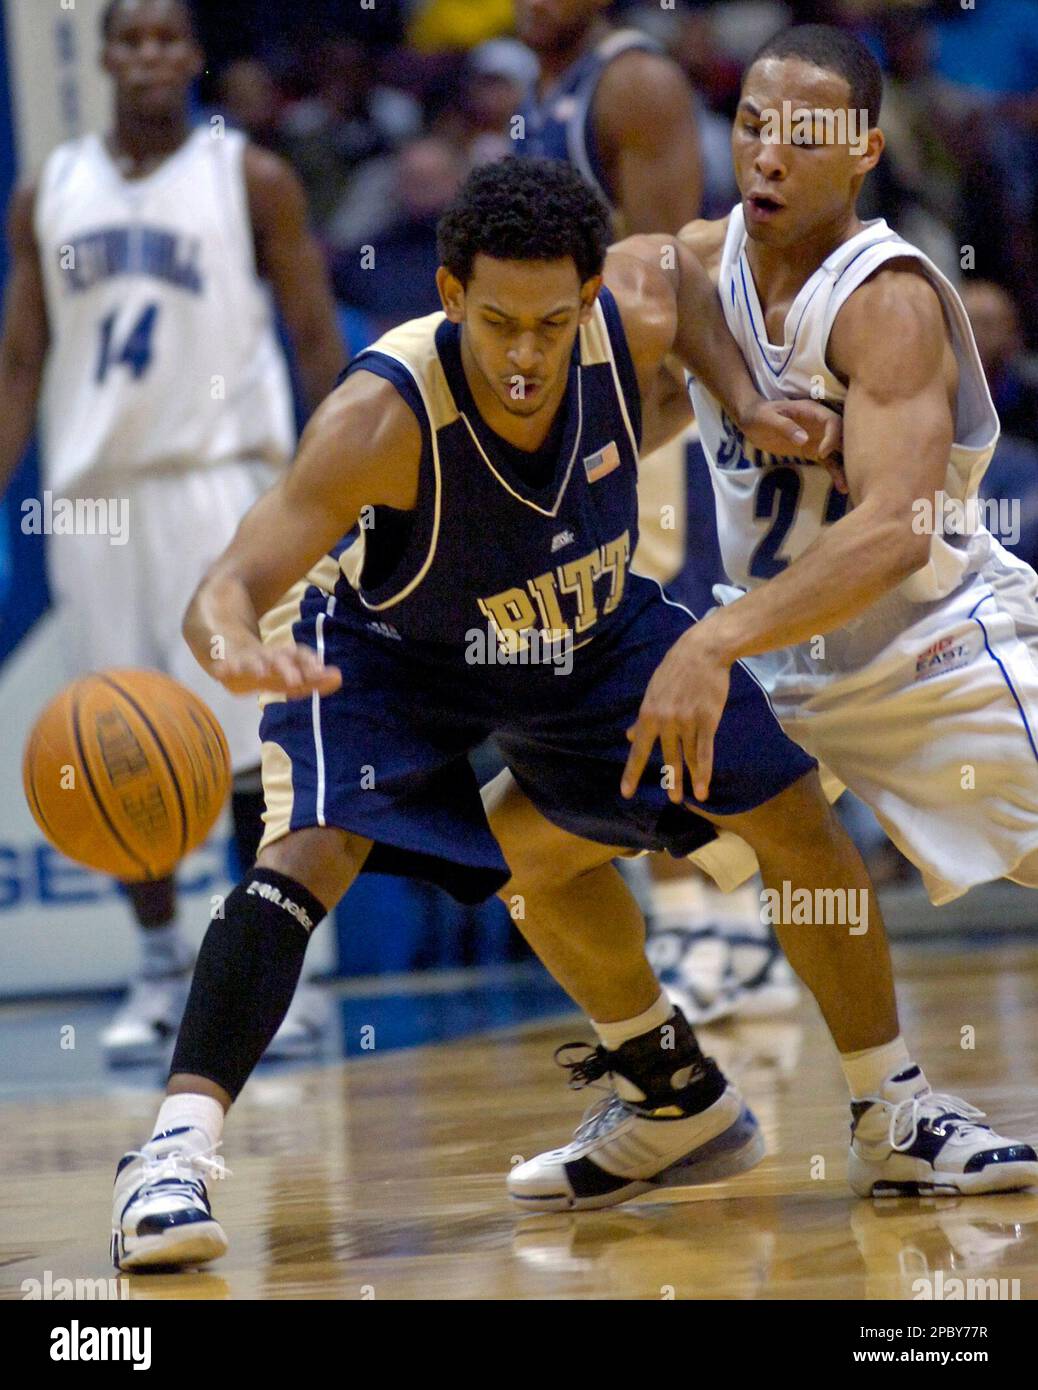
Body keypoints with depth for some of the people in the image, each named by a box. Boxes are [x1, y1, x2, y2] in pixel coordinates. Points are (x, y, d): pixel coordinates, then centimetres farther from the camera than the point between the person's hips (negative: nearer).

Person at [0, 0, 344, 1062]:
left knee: (241, 736, -7)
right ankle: (159, 968, 15)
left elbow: (317, 339, 0)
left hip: (218, 472, -3)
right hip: (93, 488, 3)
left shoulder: (251, 182, 1)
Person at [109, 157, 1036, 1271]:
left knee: (794, 821, 4)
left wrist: (741, 402, -12)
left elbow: (669, 259, 0)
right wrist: (239, 651, -70)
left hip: (593, 631, 5)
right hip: (391, 647, -4)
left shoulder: (634, 315, -28)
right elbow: (226, 590, -47)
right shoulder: (382, 416, -40)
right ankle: (175, 1156, -27)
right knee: (312, 848, -30)